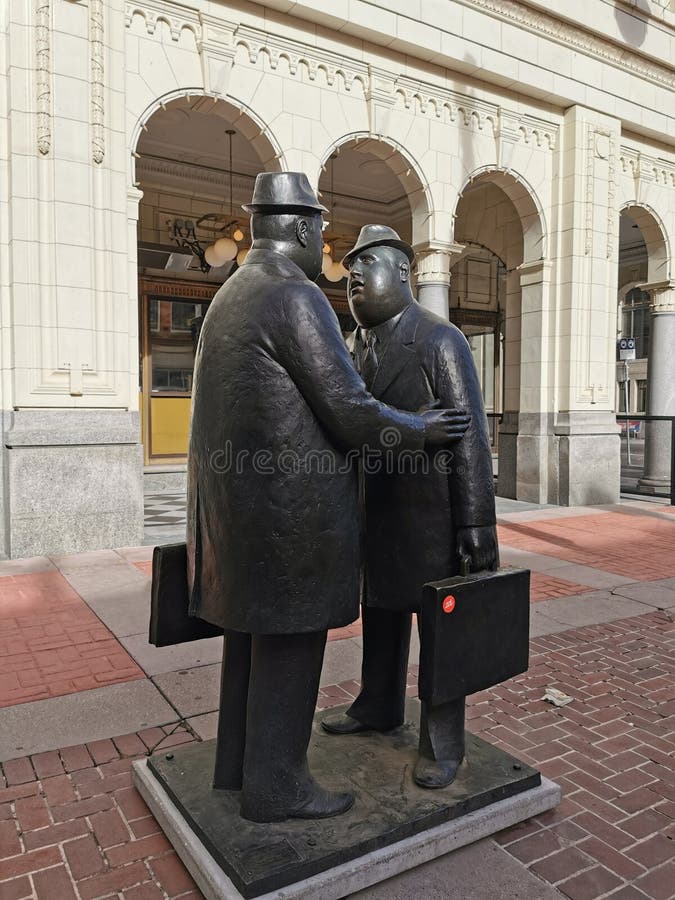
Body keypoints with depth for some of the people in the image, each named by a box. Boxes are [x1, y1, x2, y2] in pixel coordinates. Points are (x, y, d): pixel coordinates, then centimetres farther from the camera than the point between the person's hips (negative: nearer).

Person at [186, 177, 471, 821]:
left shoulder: (232, 298, 15)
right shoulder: (297, 298, -16)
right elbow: (350, 411, -17)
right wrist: (420, 430, 0)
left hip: (244, 499, 10)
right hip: (290, 506, -9)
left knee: (254, 632, 18)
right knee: (289, 642, 3)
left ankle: (239, 761, 32)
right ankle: (275, 786, 19)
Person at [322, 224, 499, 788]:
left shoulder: (441, 340, -15)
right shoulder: (361, 346, 9)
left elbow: (470, 437, -18)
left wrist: (479, 526, -20)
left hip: (432, 511, -7)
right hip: (378, 511, 7)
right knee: (382, 612, 18)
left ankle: (442, 742, 21)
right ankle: (379, 708, 38)